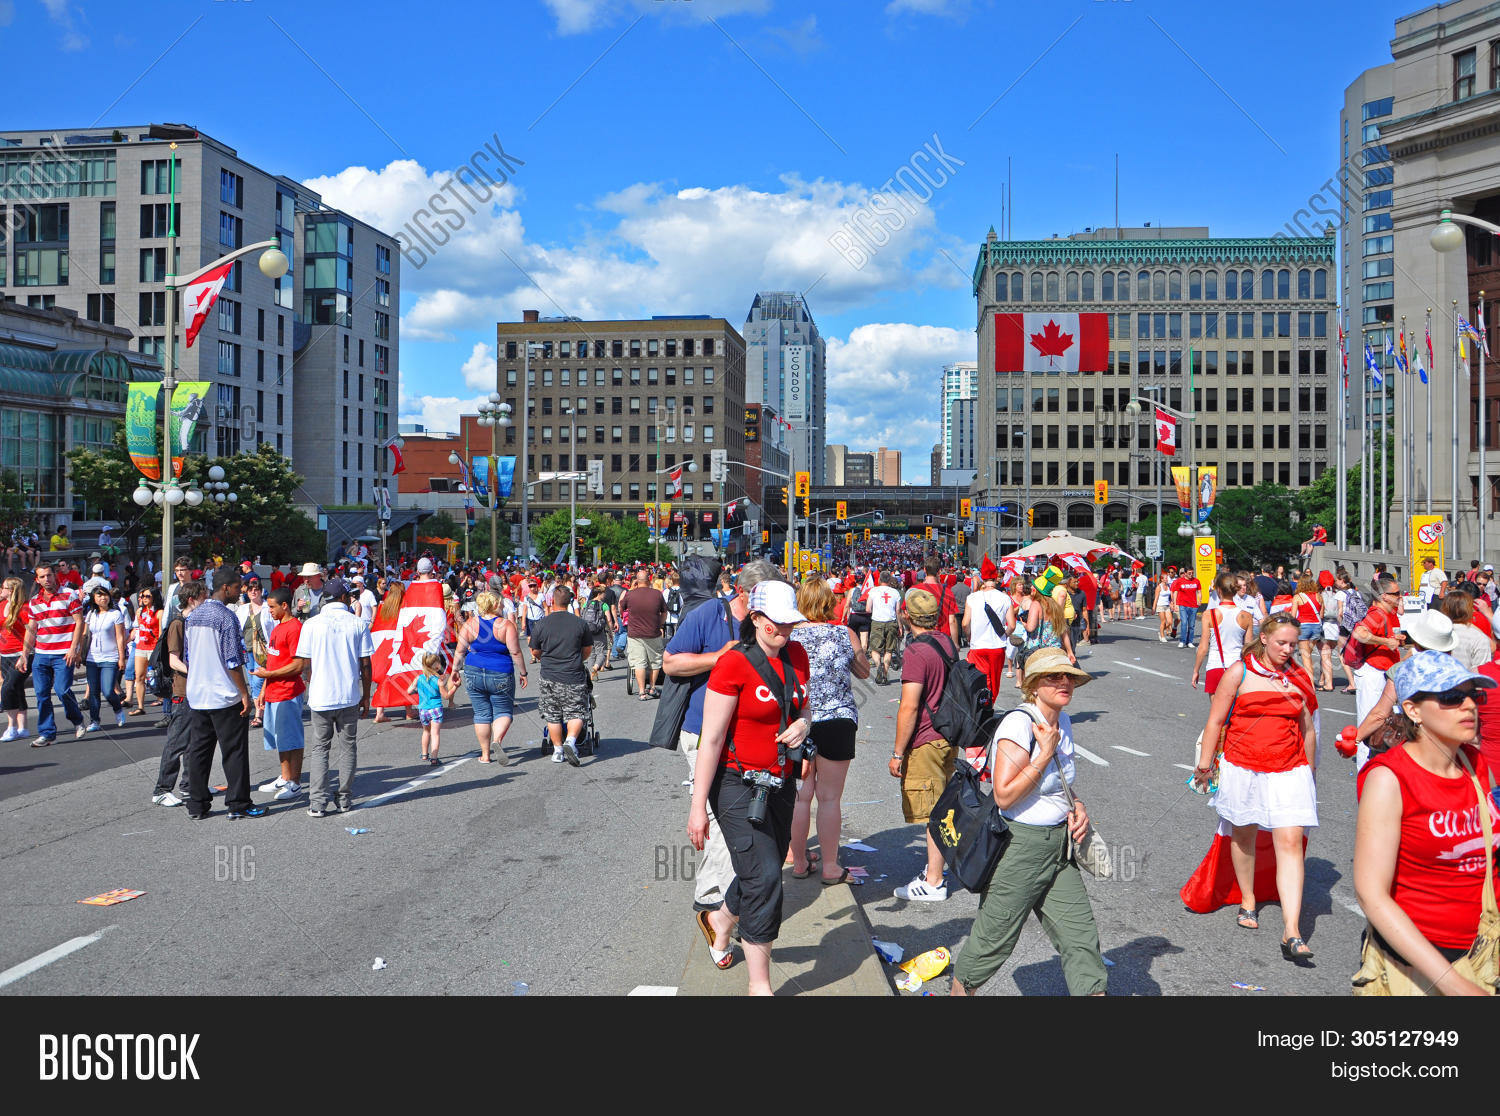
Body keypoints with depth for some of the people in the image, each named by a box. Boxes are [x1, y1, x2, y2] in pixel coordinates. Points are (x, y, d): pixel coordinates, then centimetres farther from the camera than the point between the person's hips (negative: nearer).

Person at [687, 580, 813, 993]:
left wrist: (803, 725, -4)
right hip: (739, 784, -7)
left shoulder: (797, 656, 4)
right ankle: (759, 984, 5)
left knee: (762, 874, 16)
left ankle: (718, 920, 47)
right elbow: (711, 739, -14)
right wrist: (698, 806, -14)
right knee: (764, 876, -10)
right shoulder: (733, 664, -15)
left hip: (781, 783, 7)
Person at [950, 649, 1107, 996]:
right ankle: (959, 990, 30)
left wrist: (1077, 807, 4)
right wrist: (1046, 753, -21)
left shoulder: (1063, 722, 7)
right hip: (1019, 846, -8)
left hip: (1059, 846, 8)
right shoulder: (1018, 724, -20)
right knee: (994, 938, 7)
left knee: (1080, 936, 7)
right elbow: (1005, 795, -24)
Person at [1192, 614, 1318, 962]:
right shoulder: (1239, 672, -2)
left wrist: (1309, 772, 22)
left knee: (1290, 842, -9)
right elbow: (1216, 720, 1)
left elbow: (1308, 730, 16)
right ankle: (1247, 902, 38)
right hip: (1243, 768, -1)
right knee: (1244, 834, 14)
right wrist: (1205, 764, 1)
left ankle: (1292, 933, -10)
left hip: (1289, 772, 1)